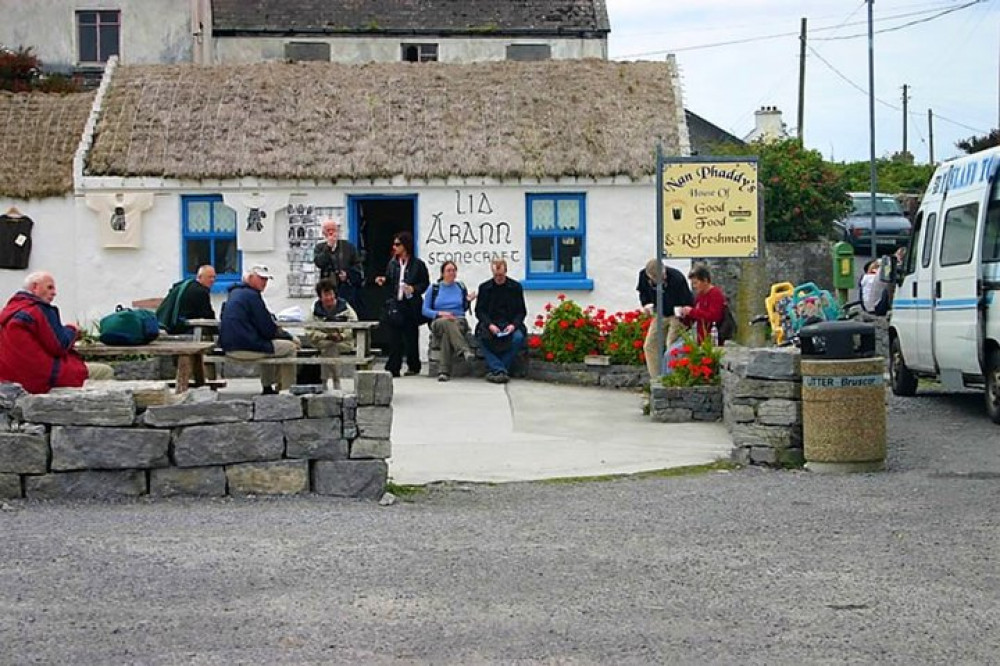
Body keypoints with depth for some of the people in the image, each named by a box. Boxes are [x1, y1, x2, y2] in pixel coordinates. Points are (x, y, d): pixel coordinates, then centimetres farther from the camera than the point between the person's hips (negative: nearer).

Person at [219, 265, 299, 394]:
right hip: (244, 349, -10)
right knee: (290, 347, 2)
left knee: (268, 345, 35)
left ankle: (267, 388, 34)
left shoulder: (234, 293, 17)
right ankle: (286, 389, 5)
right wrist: (289, 336, 2)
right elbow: (268, 330, -13)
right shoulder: (252, 295, -13)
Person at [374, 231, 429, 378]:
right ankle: (393, 368, -2)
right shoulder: (392, 263, 8)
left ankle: (413, 366, 20)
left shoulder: (418, 264, -4)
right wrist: (383, 279, -4)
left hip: (411, 304, -3)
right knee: (394, 338, -3)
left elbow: (425, 283, -1)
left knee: (411, 336, 6)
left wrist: (414, 289, -16)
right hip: (395, 304, 3)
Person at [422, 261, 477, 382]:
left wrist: (468, 301, 4)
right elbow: (425, 310, 6)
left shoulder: (461, 287, 17)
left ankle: (444, 371, -49)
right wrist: (440, 314, -12)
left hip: (459, 322, 1)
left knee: (447, 332, -37)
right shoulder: (434, 289, 11)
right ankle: (465, 350, -59)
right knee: (446, 323, -41)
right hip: (438, 323, -1)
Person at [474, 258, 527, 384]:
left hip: (510, 324, 0)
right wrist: (490, 325, -15)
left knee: (518, 338, -32)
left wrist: (513, 325, -12)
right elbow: (479, 311, 4)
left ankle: (493, 370, -27)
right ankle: (500, 370, -36)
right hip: (490, 323, 0)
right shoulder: (484, 287, 8)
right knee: (484, 338, -33)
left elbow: (521, 311, 8)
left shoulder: (515, 287, 8)